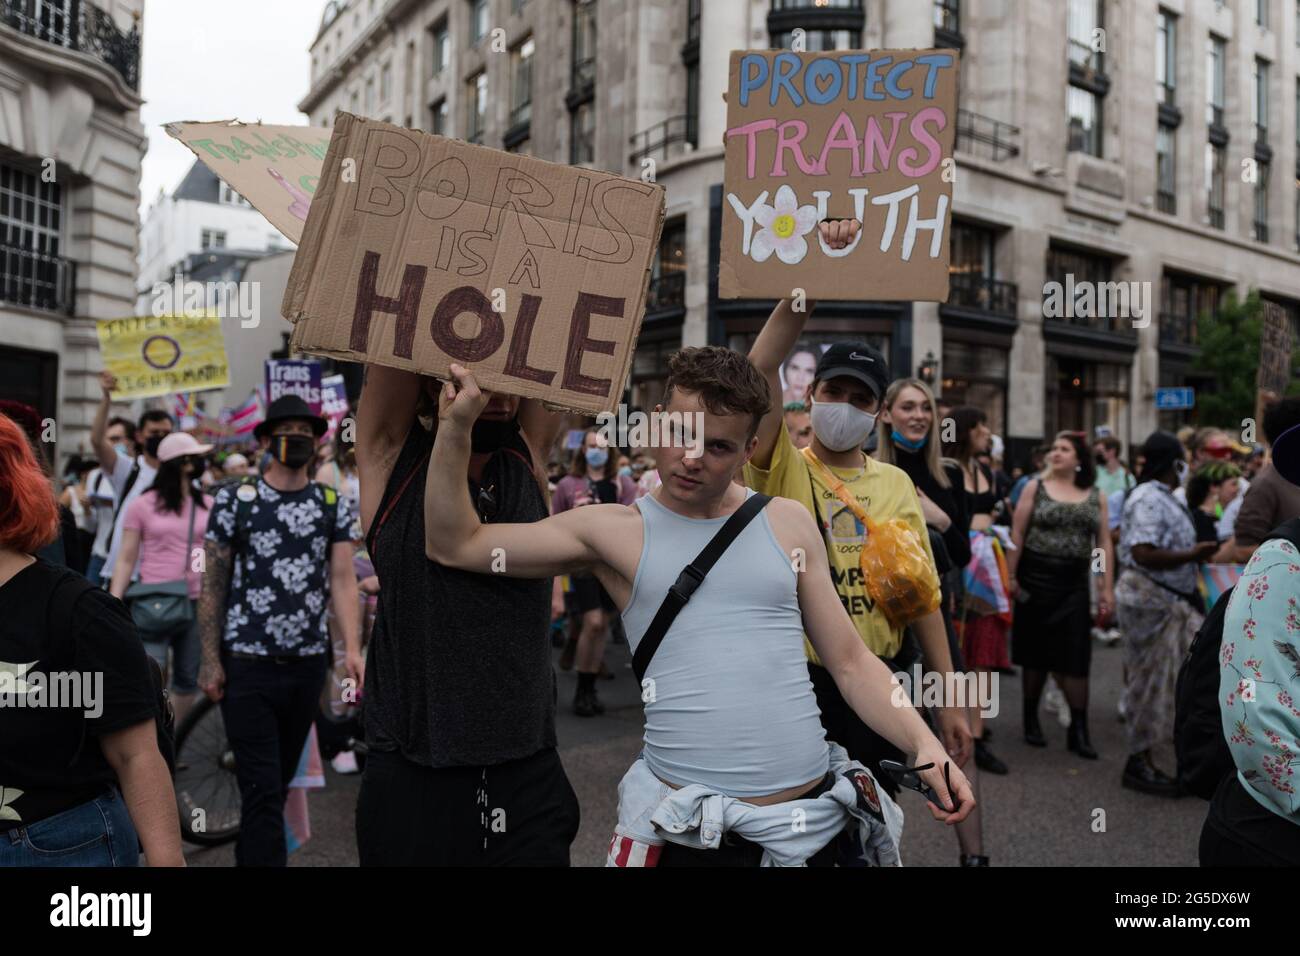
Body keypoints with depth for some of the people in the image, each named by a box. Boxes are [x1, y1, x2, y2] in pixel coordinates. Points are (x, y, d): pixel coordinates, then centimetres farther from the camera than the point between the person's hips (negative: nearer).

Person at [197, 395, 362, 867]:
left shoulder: (334, 506, 4)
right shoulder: (233, 501, -2)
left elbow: (342, 579, -3)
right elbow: (212, 584, -2)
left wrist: (353, 649, -15)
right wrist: (210, 660, -7)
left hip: (308, 665, 3)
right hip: (247, 666, -3)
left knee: (281, 780, 17)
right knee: (262, 788, -4)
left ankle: (249, 855, 36)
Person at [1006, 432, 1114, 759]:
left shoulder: (1096, 496, 7)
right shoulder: (1035, 487, 2)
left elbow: (1104, 543, 6)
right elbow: (1017, 534, -1)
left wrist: (1107, 589, 1)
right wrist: (1010, 576, -7)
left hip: (1074, 582, 1)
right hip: (1036, 577, -1)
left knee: (1076, 654, -1)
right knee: (1036, 651, 7)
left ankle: (1079, 728, 7)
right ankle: (1031, 719, 21)